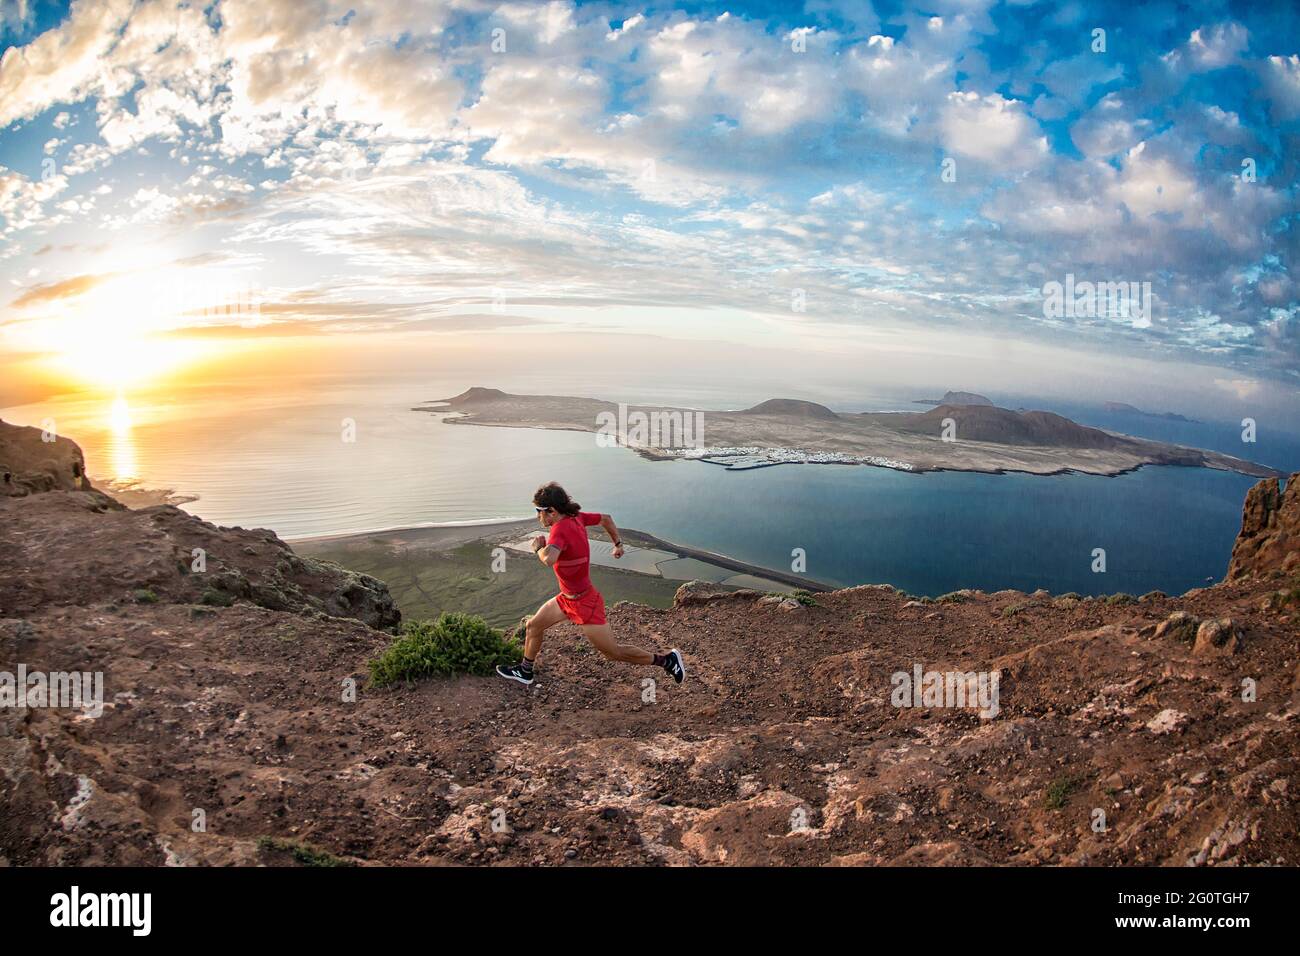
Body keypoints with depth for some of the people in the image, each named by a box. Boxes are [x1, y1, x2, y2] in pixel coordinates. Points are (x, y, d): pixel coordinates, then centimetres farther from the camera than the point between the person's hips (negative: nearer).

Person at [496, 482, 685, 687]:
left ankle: (667, 660, 13)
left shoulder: (560, 528, -30)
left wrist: (538, 547, -27)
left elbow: (549, 560, -50)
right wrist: (618, 543, 27)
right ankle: (525, 671, 37)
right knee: (533, 626, 18)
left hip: (584, 603, -9)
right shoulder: (575, 517, -4)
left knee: (613, 653, 3)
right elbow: (606, 519, 13)